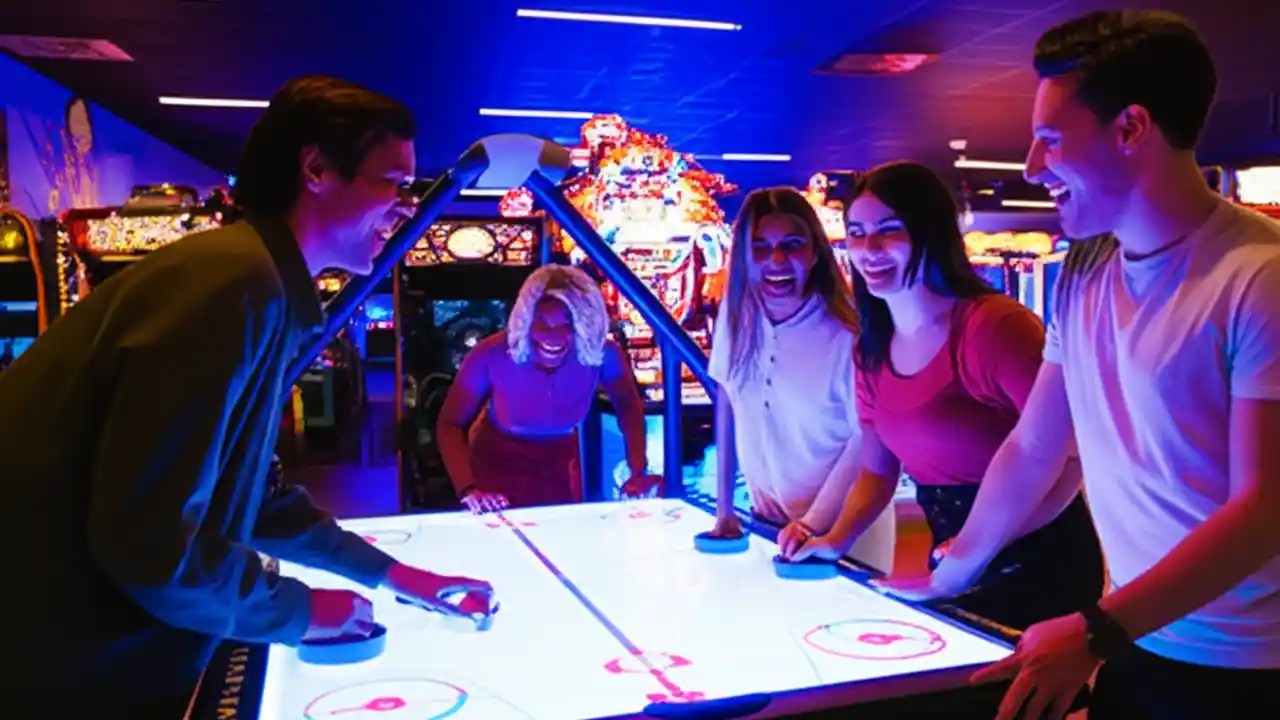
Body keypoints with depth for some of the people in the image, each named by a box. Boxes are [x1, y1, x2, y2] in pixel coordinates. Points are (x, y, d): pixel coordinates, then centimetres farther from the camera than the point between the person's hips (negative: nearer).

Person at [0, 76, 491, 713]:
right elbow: (149, 539, -26)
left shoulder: (260, 285, 9)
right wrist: (298, 612, -10)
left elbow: (244, 497, 18)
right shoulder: (235, 280, -22)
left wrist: (390, 573, 17)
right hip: (51, 667, -9)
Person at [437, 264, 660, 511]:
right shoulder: (492, 355, -30)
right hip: (497, 465, -2)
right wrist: (468, 489, -36)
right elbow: (450, 424, -22)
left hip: (559, 469, 2)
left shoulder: (602, 354, -26)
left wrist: (638, 472, -19)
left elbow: (629, 405, -8)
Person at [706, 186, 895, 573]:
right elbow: (726, 400, 3)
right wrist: (723, 506, 1)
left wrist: (814, 523, -23)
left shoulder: (845, 332, -20)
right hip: (767, 520, 5)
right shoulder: (735, 315, -6)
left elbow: (865, 440, -18)